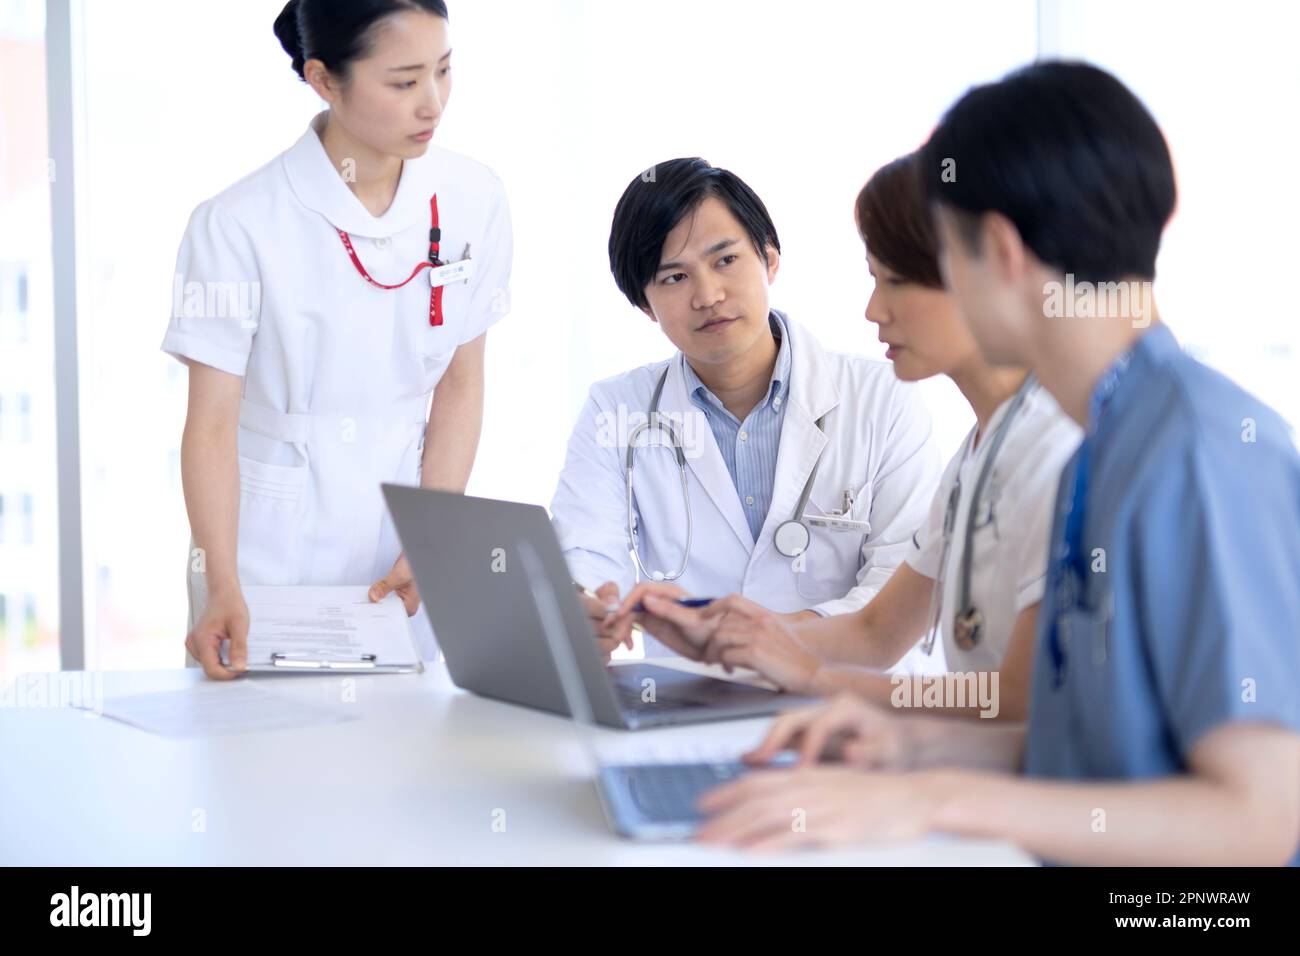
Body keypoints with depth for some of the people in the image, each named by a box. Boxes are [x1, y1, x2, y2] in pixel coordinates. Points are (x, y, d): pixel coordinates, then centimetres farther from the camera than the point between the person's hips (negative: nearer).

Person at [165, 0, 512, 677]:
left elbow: (461, 381, 2)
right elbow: (212, 422, -14)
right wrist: (222, 589, -25)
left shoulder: (474, 201, -5)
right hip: (267, 547, -3)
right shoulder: (237, 224, -16)